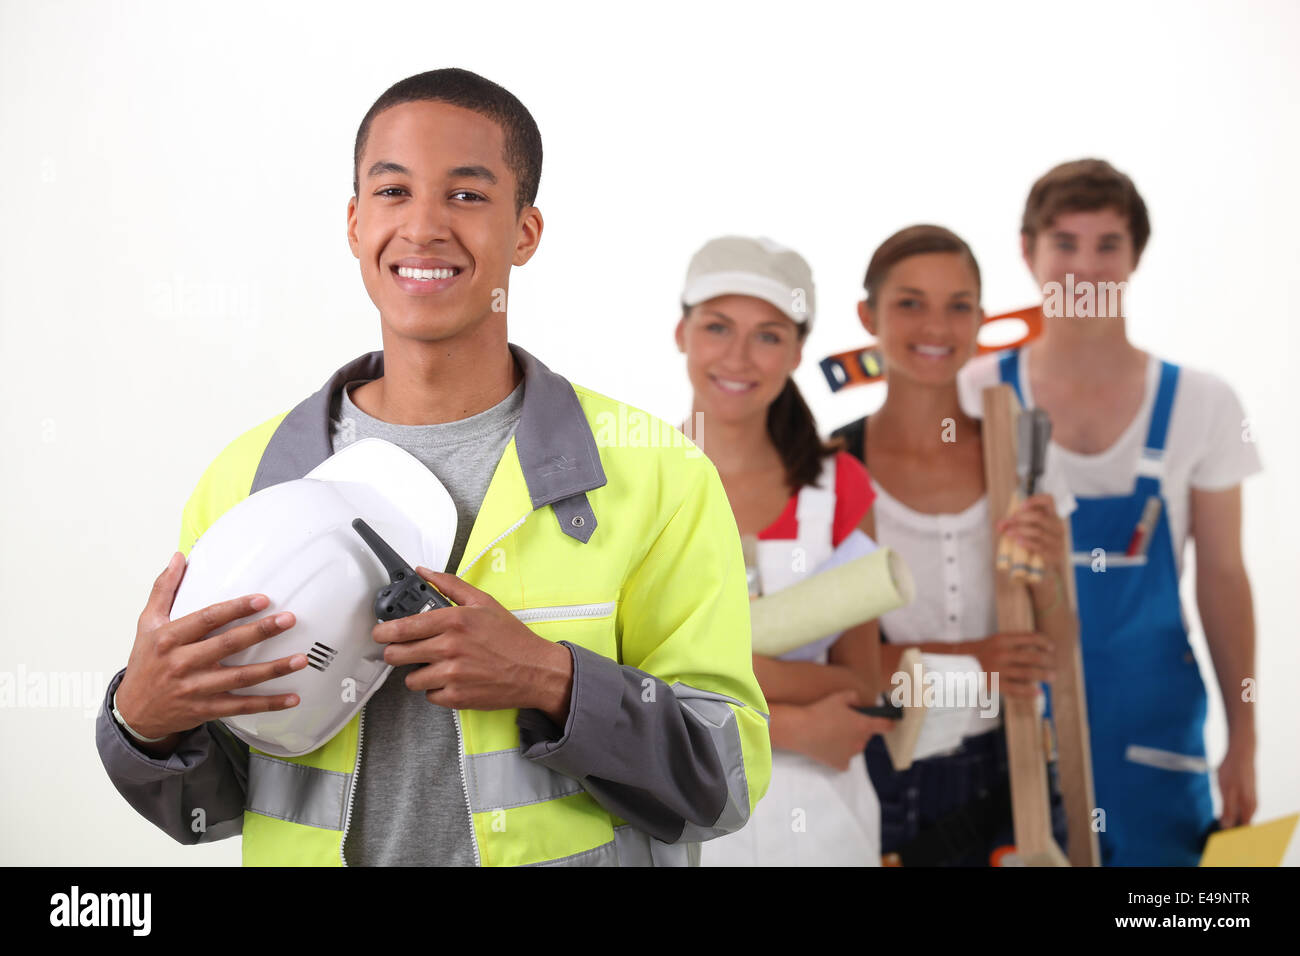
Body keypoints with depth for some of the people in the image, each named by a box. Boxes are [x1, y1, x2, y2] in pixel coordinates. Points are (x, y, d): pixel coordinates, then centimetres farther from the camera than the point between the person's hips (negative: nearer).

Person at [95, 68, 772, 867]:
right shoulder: (244, 478, -4)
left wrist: (552, 682, -26)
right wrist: (141, 721, -17)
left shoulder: (653, 473, -12)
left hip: (561, 850, -2)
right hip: (315, 848, 2)